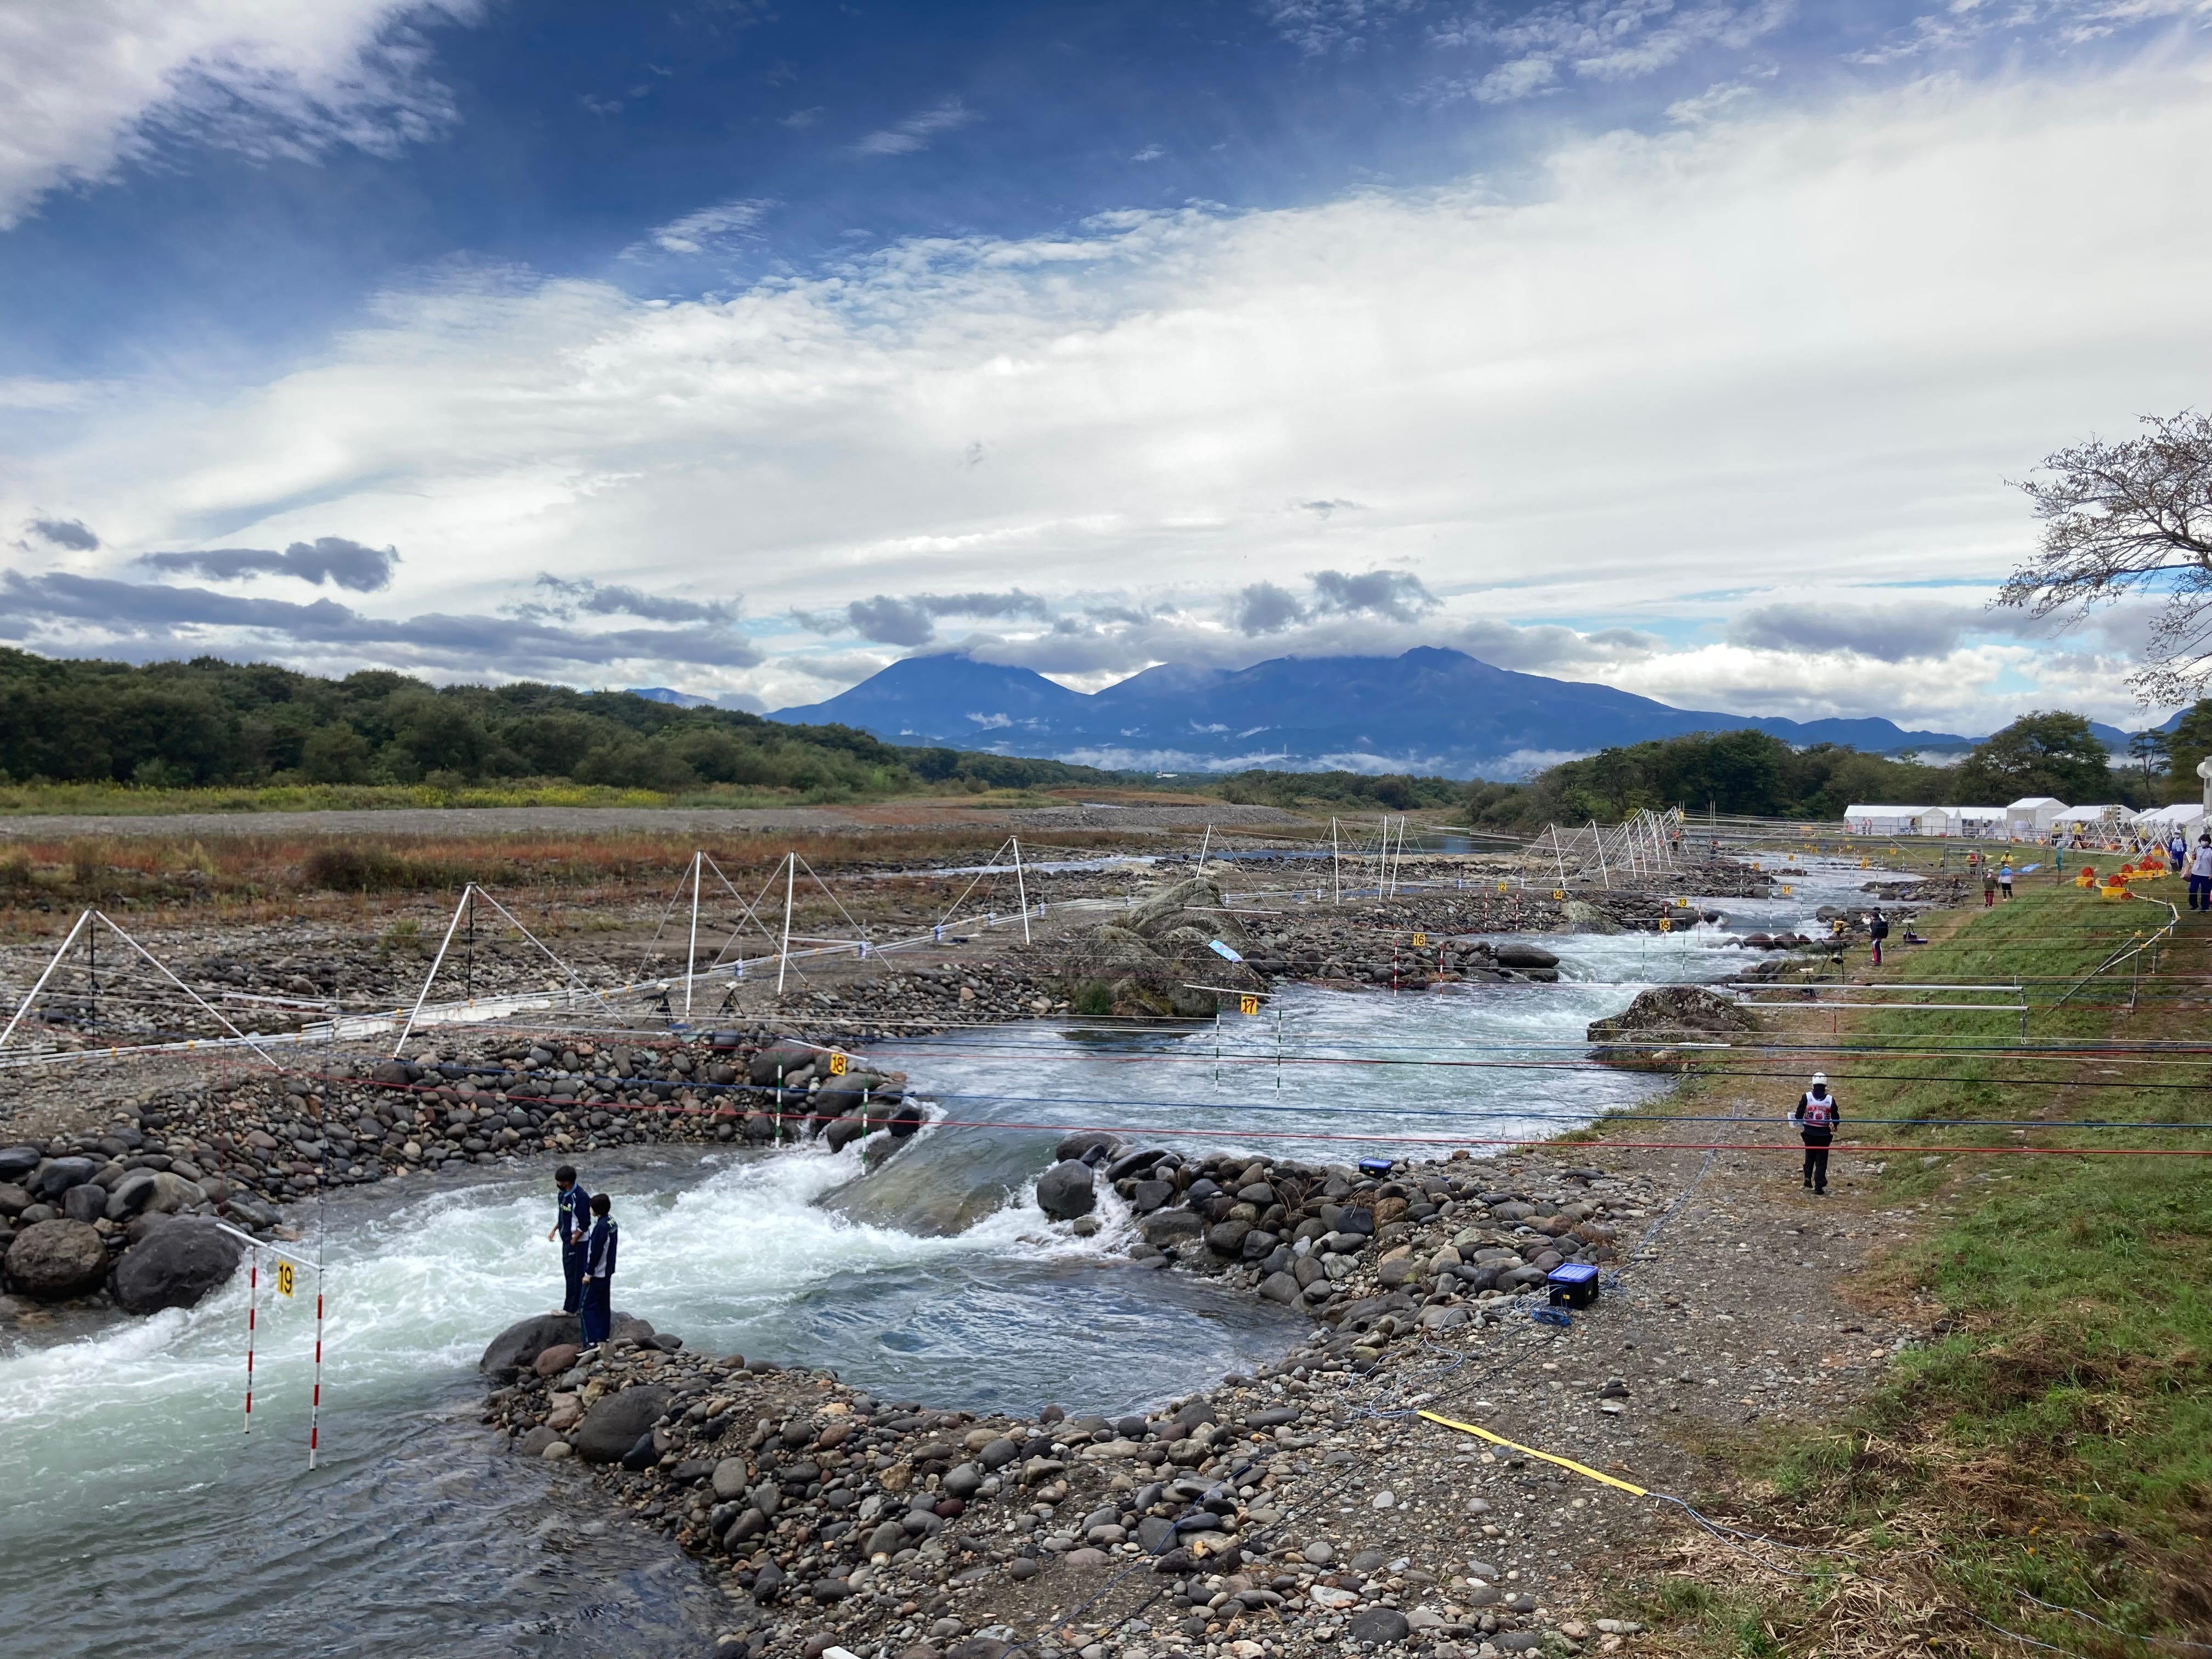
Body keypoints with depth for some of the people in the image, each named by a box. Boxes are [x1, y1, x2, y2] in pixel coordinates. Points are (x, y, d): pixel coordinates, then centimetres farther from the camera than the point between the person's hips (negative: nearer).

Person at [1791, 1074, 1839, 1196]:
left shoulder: (1807, 1097, -8)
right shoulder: (1830, 1099, -6)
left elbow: (1799, 1114, -6)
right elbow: (1835, 1117, 4)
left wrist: (1799, 1123, 16)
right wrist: (1834, 1126, 26)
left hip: (1809, 1132, 0)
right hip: (1824, 1134, 0)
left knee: (1810, 1156, 22)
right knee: (1821, 1160, 5)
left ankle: (1808, 1177, 8)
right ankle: (1819, 1187, 2)